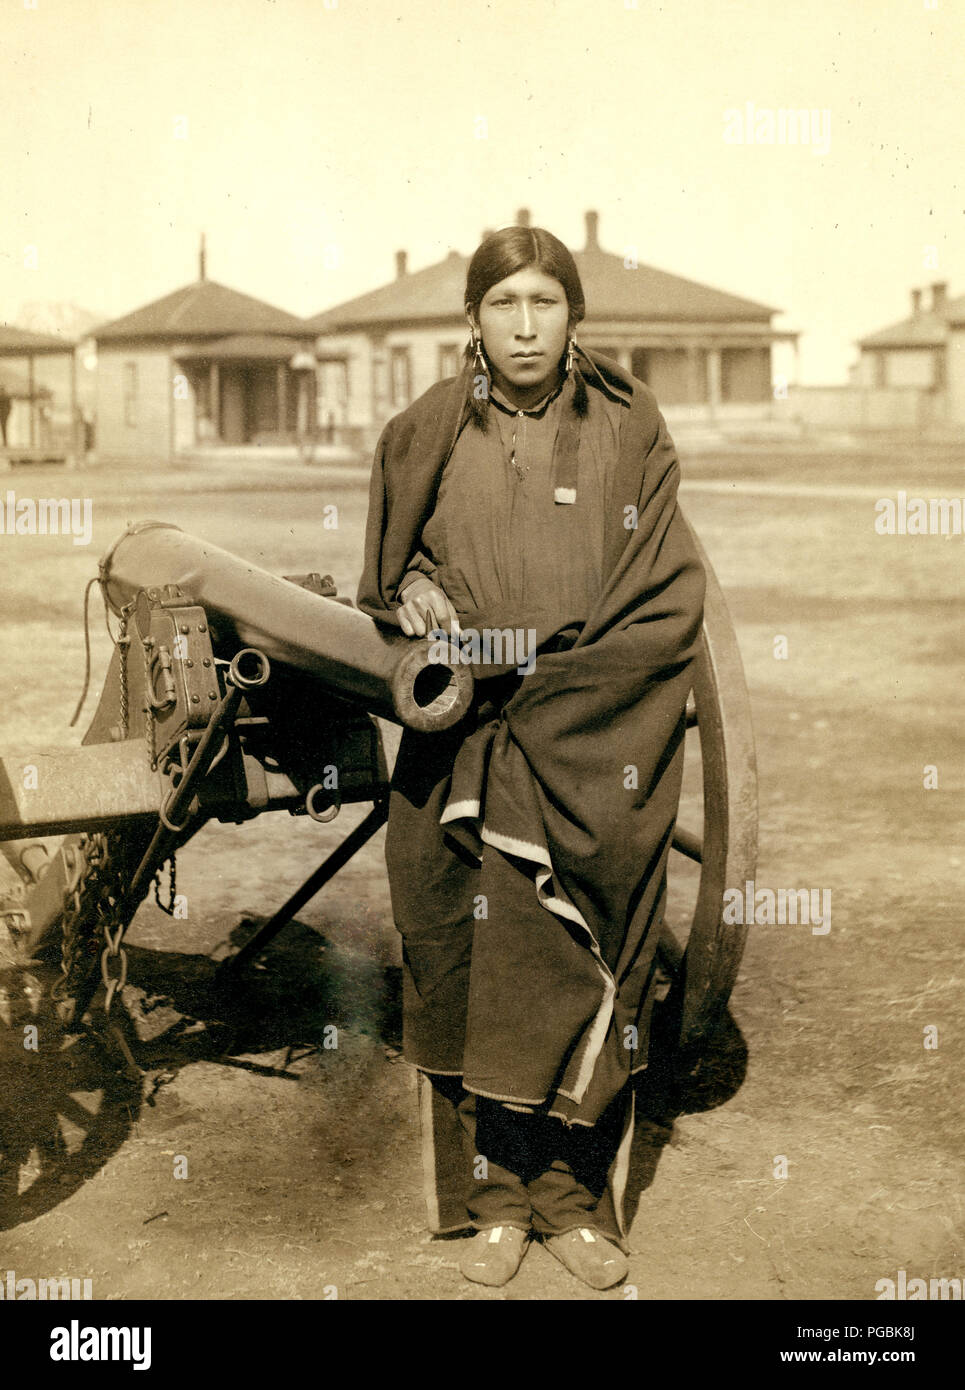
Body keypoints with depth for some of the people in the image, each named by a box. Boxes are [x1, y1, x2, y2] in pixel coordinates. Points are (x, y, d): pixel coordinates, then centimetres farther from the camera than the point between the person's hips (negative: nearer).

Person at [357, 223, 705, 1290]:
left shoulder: (627, 434, 2)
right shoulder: (427, 438, 6)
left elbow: (668, 604, -2)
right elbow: (386, 582, 11)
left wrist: (538, 670, -13)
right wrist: (415, 602, -13)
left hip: (597, 758, -1)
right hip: (463, 757, 1)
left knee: (582, 973, 2)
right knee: (475, 970, 3)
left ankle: (577, 1196, 16)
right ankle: (498, 1195, 17)